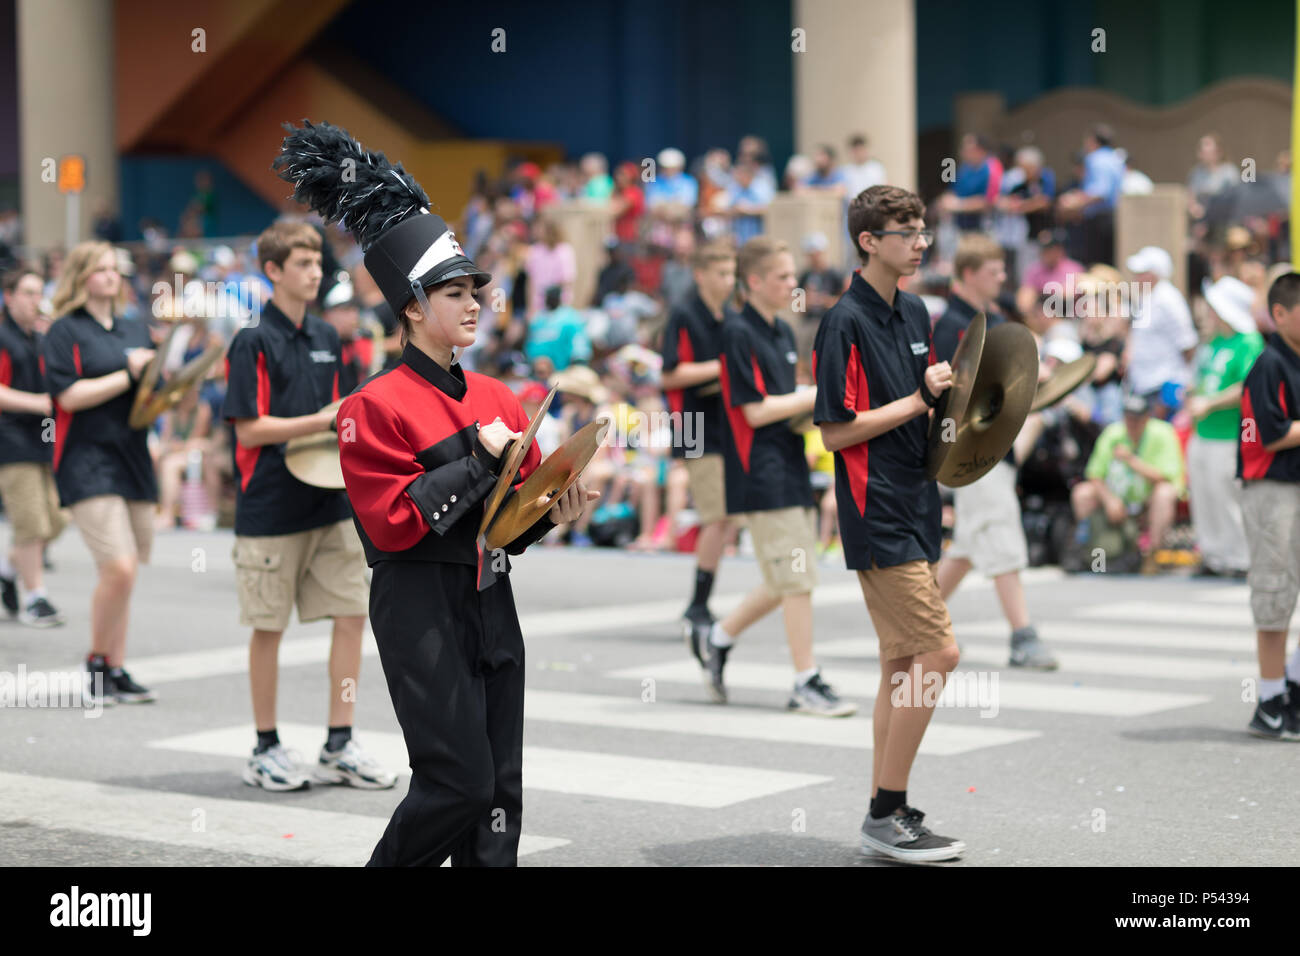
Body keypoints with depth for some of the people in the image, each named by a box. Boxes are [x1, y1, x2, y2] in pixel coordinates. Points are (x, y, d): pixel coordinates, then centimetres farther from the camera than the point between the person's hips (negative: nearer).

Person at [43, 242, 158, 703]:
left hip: (134, 459, 6)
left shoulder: (136, 331, 17)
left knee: (124, 575, 8)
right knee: (118, 568, -17)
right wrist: (127, 374, -12)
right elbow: (69, 395, -13)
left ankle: (116, 670, 15)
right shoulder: (65, 331, -1)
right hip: (88, 461, -6)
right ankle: (97, 662, 2)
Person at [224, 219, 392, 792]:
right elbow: (248, 430, -14)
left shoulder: (326, 337, 12)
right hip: (270, 509, -6)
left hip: (330, 503, 6)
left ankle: (339, 747, 11)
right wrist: (319, 422, -18)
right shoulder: (252, 342, -9)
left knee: (351, 613, 3)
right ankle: (266, 750, 15)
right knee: (268, 627, 3)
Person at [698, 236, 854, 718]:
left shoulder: (783, 333, 15)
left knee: (787, 583, 12)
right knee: (796, 579, -7)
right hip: (760, 474, -9)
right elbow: (756, 411, -16)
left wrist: (816, 411, 5)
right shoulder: (738, 334, -12)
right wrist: (818, 395, -12)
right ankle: (807, 683, 0)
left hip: (791, 469, 9)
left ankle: (718, 639, 28)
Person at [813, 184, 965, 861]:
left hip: (915, 510, 9)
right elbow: (835, 431, -17)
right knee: (937, 653, -12)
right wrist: (918, 401, -16)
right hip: (877, 516, -9)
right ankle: (887, 813, -4)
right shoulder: (845, 323, -14)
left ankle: (887, 816, 17)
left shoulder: (914, 313, 13)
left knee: (904, 663, 10)